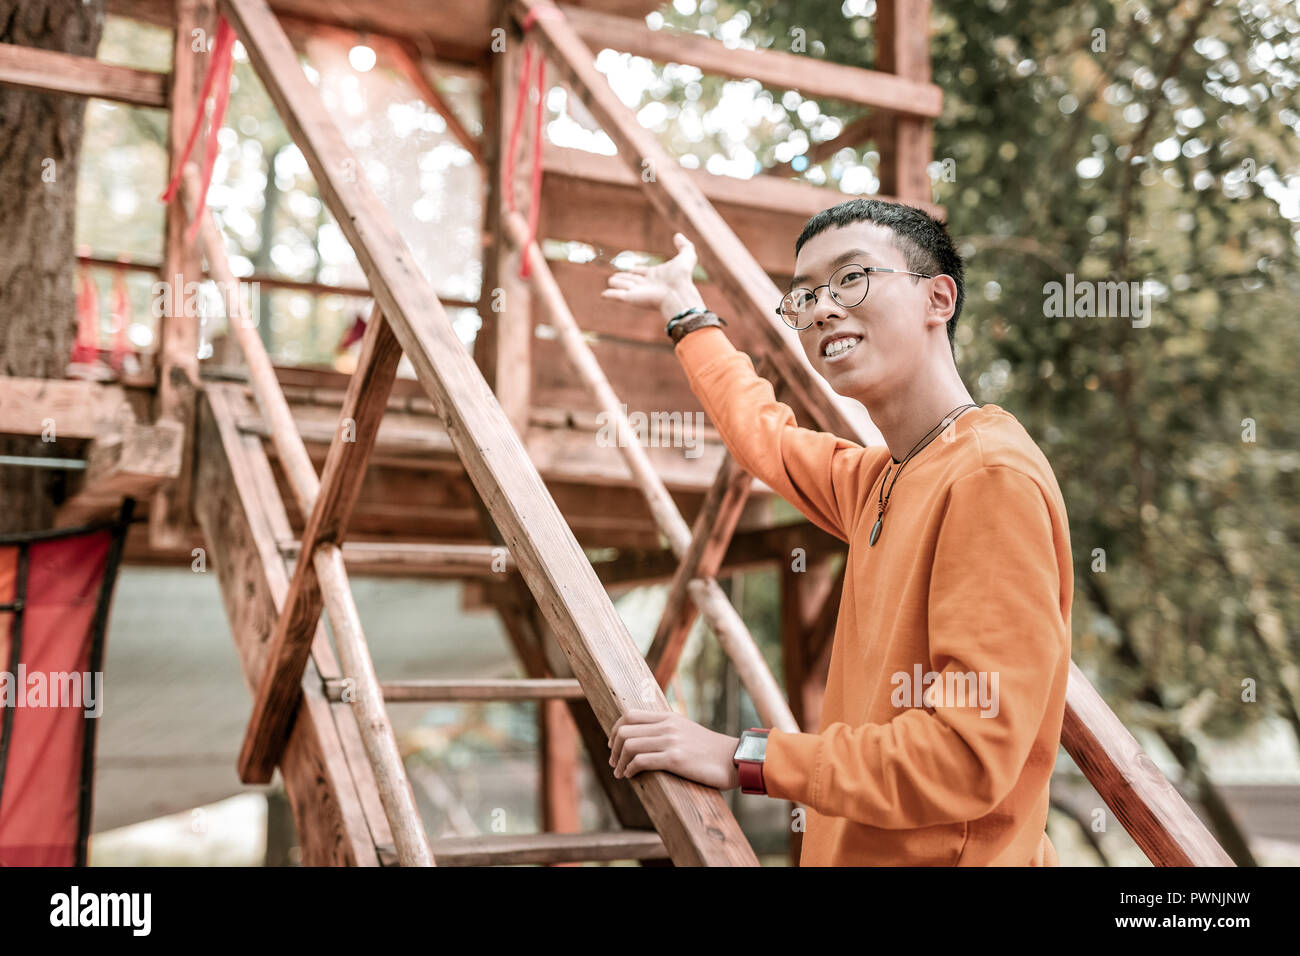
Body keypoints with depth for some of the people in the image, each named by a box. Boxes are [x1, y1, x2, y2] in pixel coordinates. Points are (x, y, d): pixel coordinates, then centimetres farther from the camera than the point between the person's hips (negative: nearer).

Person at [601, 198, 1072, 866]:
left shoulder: (994, 477, -20)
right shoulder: (878, 480, 5)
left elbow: (971, 754, -25)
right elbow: (766, 435, 27)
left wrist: (745, 758, -20)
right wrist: (684, 310, 37)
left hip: (951, 854, -8)